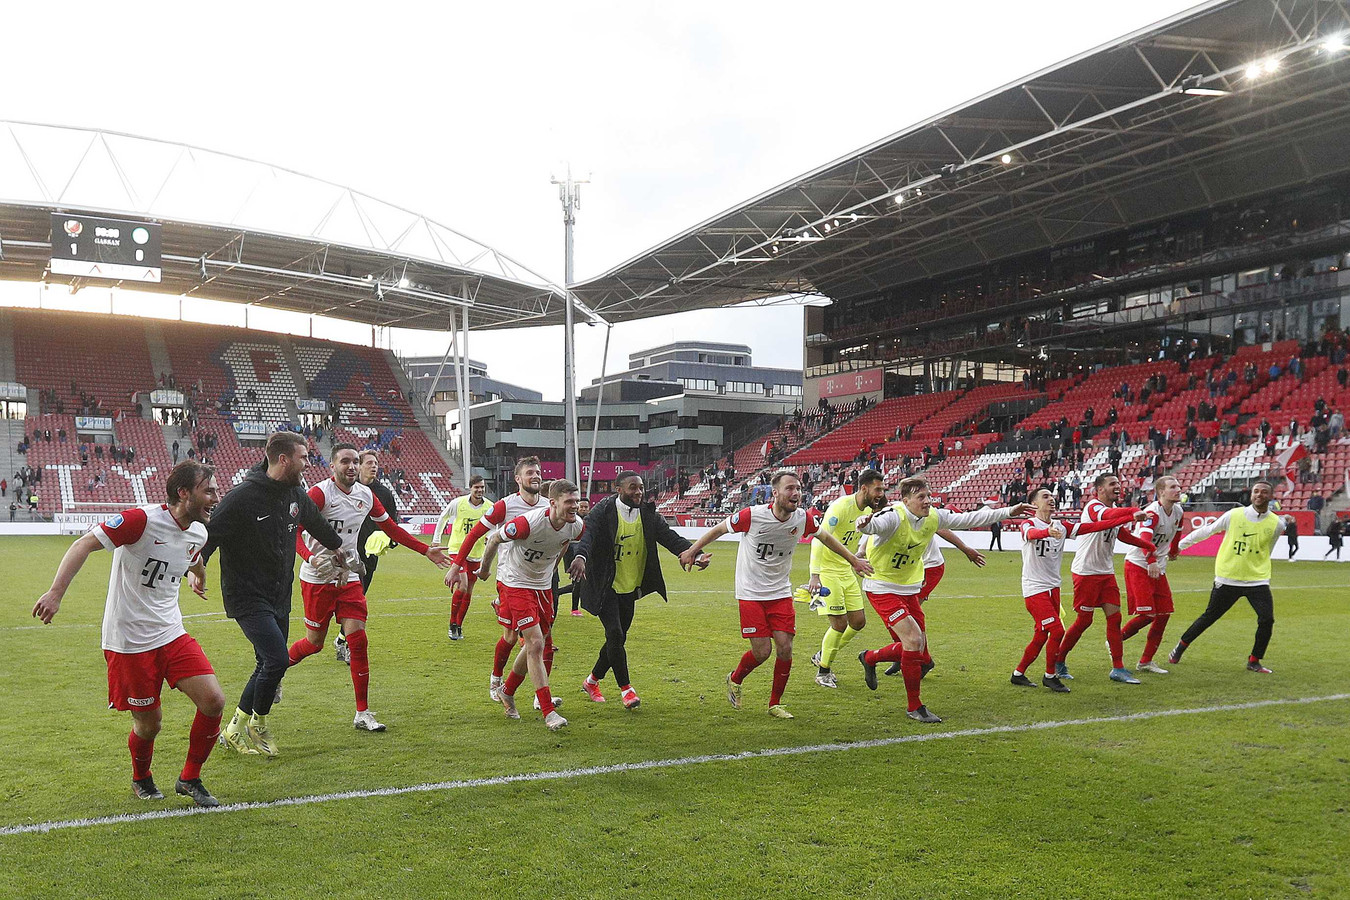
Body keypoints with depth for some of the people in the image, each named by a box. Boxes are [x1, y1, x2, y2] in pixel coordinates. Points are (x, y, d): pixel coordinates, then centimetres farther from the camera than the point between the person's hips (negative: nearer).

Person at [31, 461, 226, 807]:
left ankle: (190, 779, 13)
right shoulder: (142, 519, -19)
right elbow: (85, 543, -22)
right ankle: (141, 779, 35)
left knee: (214, 701, -7)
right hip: (128, 641, -6)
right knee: (149, 722, 2)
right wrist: (56, 592, -30)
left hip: (172, 635, 6)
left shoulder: (198, 533, 4)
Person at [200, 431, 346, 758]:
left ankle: (235, 728, 25)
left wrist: (337, 547, 40)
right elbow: (209, 534, -16)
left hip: (280, 597, 8)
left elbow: (317, 523, 25)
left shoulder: (296, 493, 4)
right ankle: (258, 725, 7)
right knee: (277, 660, -16)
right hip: (247, 597, -8)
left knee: (269, 665, 10)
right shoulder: (243, 496, -18)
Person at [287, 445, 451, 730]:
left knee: (358, 640, -6)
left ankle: (362, 714, 0)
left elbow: (391, 527, 17)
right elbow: (294, 530, -19)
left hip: (348, 578, 4)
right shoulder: (320, 493, -13)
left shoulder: (366, 495, 5)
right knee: (314, 642, 5)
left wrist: (426, 550, 15)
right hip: (317, 578, -4)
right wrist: (310, 557, -37)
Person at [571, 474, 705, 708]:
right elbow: (586, 534, -27)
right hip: (605, 587, -6)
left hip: (630, 588, 6)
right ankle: (625, 688, 1)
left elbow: (671, 538, -5)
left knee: (618, 639, 12)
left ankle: (592, 681, 32)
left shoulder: (648, 514, 2)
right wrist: (580, 557, -49)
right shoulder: (603, 511, -13)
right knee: (615, 634, -14)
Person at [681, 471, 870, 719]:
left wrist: (853, 560, 18)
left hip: (781, 593, 4)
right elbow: (719, 529, -3)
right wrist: (692, 550, 3)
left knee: (785, 648, -4)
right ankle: (734, 680, 25)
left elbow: (825, 537, 13)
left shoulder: (804, 519, -8)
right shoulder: (752, 516, -19)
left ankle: (775, 703, 16)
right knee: (762, 651, -8)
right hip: (750, 593, -4)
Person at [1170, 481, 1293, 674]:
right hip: (1227, 579, -1)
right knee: (1209, 617, 6)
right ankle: (1180, 647, 25)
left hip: (1257, 580, 1)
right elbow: (1206, 531, 7)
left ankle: (1254, 661, 8)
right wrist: (1178, 545, 13)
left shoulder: (1276, 523, 1)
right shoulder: (1234, 515, -4)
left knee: (1267, 620, -12)